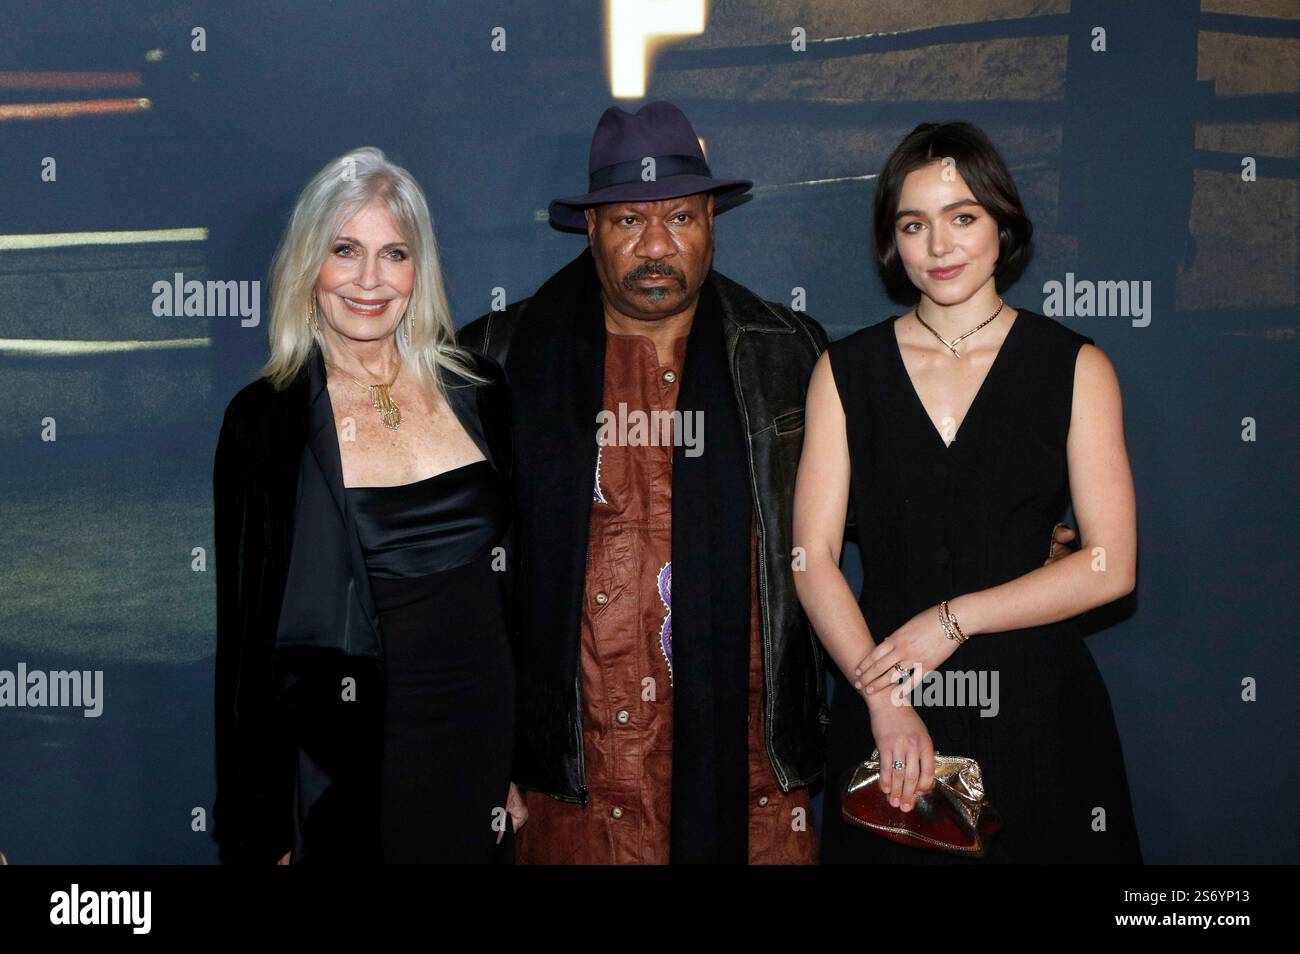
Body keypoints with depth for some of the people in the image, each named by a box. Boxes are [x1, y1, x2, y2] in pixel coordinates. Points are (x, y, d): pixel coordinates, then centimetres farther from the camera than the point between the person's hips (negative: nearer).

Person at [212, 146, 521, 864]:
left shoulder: (477, 388, 2)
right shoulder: (263, 419, -6)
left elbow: (520, 577, 9)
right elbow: (246, 629, -5)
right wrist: (263, 834, -5)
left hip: (484, 738, 3)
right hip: (349, 768, -3)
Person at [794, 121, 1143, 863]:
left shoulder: (1076, 368, 1)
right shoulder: (846, 370, 4)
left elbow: (1111, 566, -5)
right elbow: (814, 558, -3)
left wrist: (954, 619, -11)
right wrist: (884, 698, -13)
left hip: (1033, 702, 0)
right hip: (883, 708, 1)